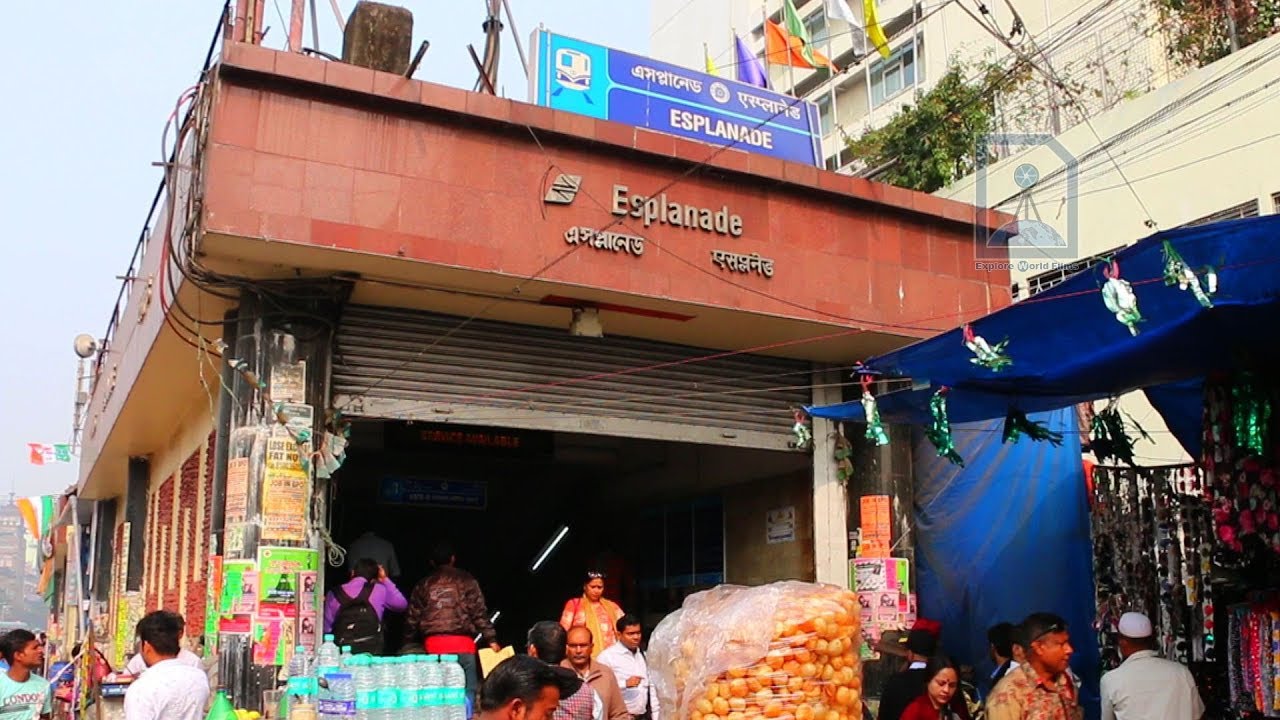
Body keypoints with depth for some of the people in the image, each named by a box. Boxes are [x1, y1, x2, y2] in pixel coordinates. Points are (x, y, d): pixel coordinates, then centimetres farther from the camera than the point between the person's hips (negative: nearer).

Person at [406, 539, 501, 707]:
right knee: (467, 690, 0)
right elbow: (479, 613, -2)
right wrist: (491, 639, -1)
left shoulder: (423, 585, 13)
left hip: (433, 644, 3)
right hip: (462, 643, -3)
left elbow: (412, 619, 12)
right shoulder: (466, 580, 5)